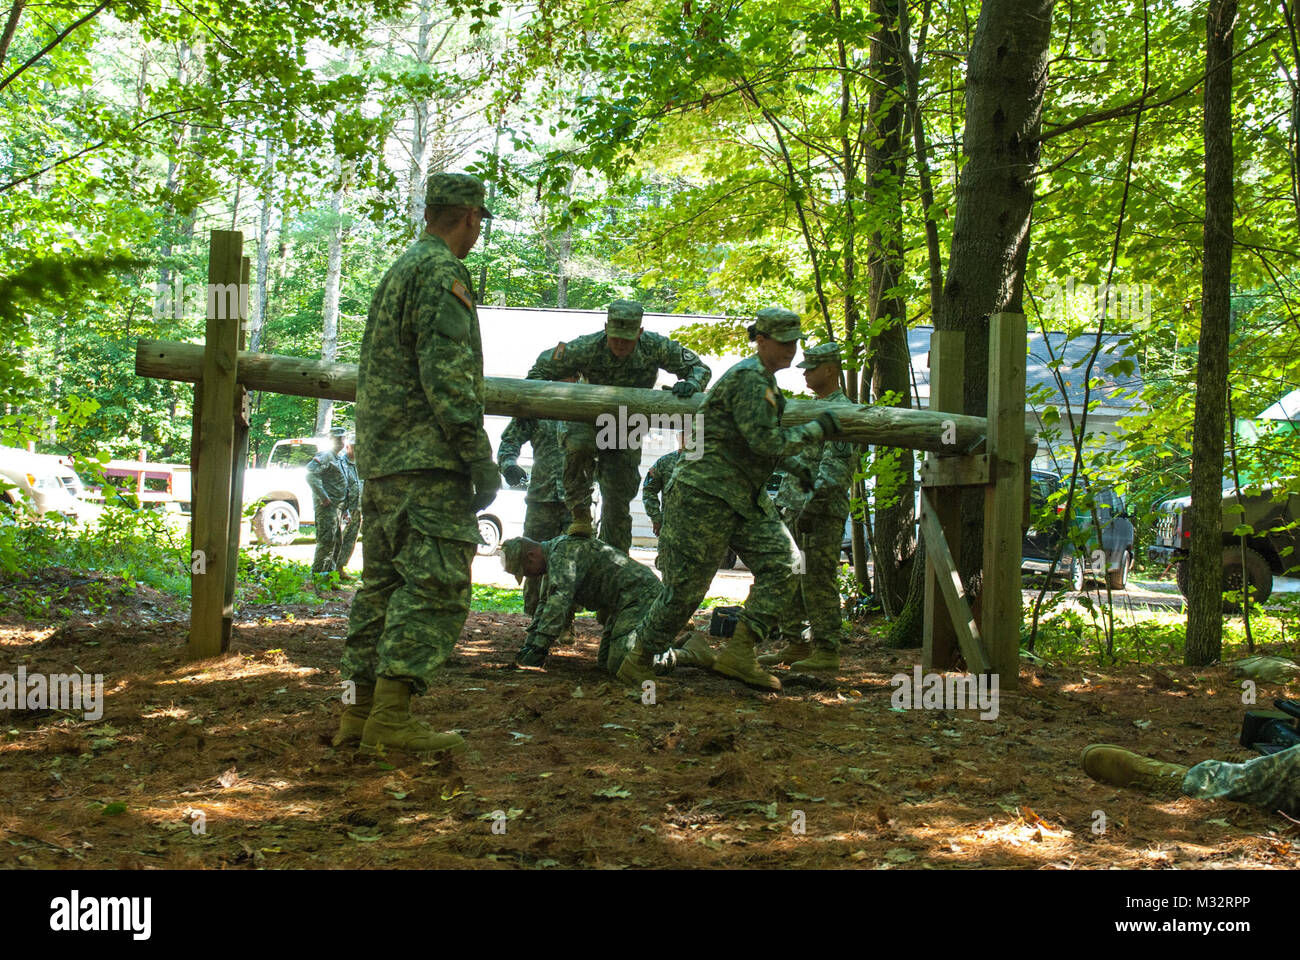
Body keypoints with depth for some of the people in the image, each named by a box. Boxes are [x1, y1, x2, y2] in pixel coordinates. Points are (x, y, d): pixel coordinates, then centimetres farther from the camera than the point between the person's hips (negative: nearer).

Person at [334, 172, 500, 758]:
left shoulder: (396, 272, 22)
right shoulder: (442, 271, -9)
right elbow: (445, 373, -18)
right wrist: (481, 459, -17)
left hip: (381, 461, 10)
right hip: (429, 460, -10)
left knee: (385, 585, 12)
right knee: (435, 585, -11)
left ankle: (360, 711, 13)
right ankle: (391, 717, -16)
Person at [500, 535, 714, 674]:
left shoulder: (564, 552, -16)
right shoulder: (553, 558, 18)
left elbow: (560, 599, -28)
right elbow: (545, 605, 27)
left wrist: (539, 648, -29)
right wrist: (527, 646, 19)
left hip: (639, 594, -11)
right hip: (624, 602, 11)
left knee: (620, 666, -20)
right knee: (605, 661, 12)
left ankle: (689, 653, -10)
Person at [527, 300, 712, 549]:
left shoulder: (655, 347, -18)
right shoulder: (587, 348, -23)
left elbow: (700, 368, -8)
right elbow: (543, 369, -11)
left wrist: (691, 384, -32)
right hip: (588, 421, -2)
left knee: (618, 499, 1)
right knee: (579, 446, -37)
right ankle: (580, 514, -19)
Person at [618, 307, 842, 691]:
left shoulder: (764, 379, 16)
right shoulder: (749, 379, -17)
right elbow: (767, 442, -23)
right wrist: (817, 429, -12)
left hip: (745, 497, 10)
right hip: (706, 492, -10)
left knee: (781, 561, -5)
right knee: (686, 586, -5)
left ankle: (739, 654, -6)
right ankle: (638, 663, 10)